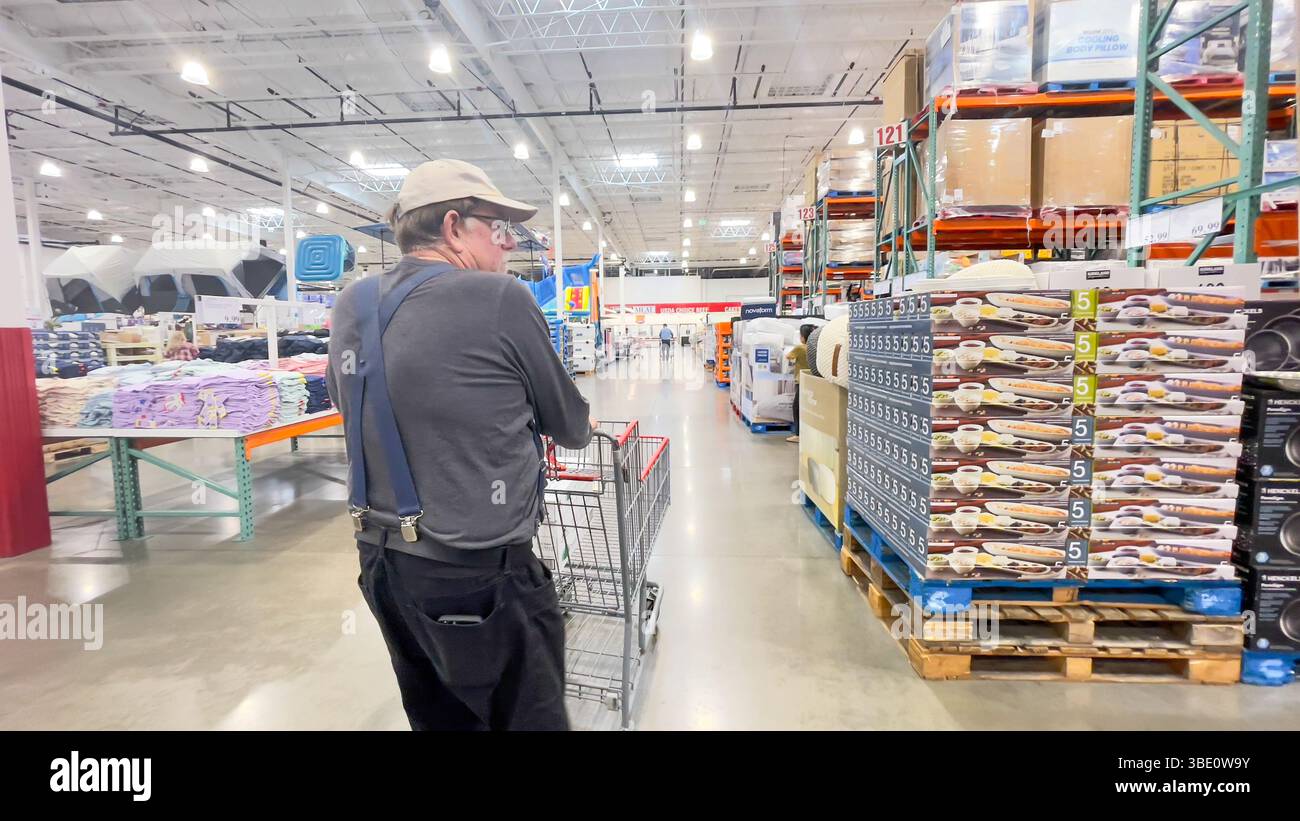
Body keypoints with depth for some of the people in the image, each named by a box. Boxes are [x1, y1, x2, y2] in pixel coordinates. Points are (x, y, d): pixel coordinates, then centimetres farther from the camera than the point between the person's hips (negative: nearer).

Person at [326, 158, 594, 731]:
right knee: (529, 719, 12)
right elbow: (566, 422, -3)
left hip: (379, 558, 8)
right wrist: (583, 426, 19)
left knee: (438, 718, 24)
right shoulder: (499, 299, -16)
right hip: (478, 569, -7)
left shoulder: (351, 306, 3)